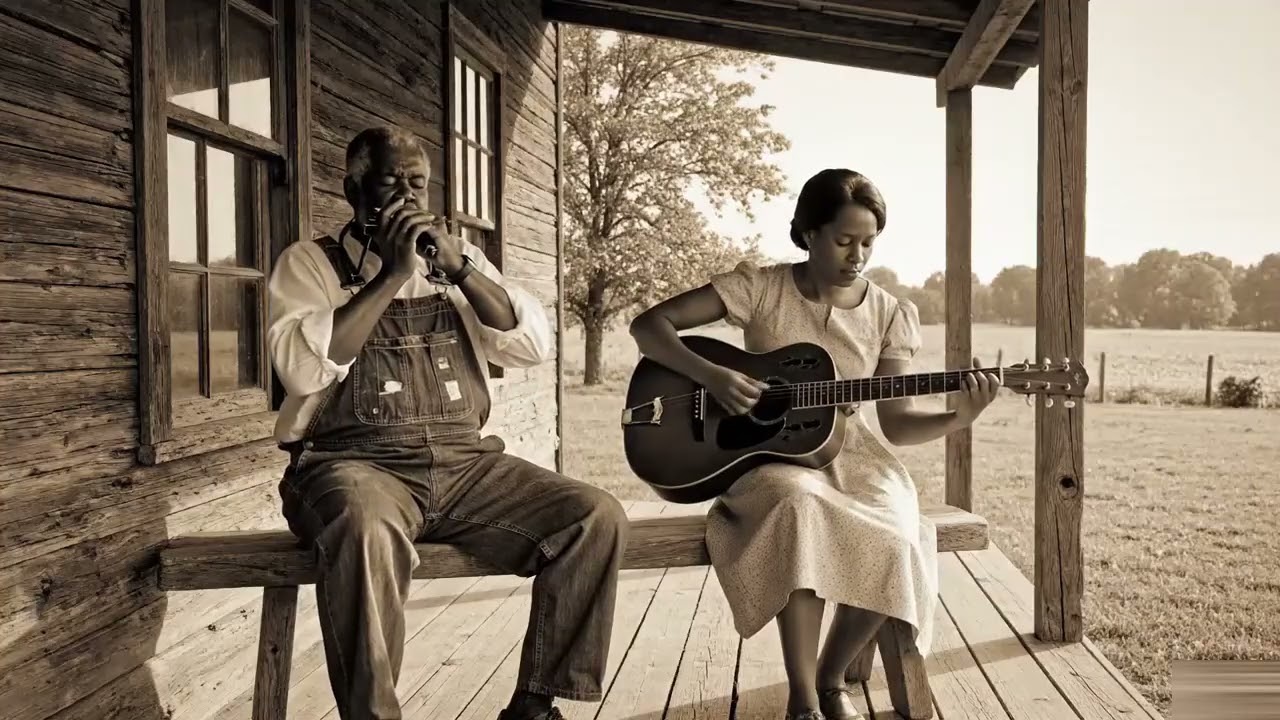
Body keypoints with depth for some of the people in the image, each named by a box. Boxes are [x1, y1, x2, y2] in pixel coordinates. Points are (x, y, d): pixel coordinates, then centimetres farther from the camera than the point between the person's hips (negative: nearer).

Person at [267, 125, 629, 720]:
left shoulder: (457, 259, 18)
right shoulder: (310, 262, 7)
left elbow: (534, 344, 4)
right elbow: (303, 368, -13)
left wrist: (456, 265, -6)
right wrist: (392, 274, -12)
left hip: (464, 461, 4)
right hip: (355, 462, -4)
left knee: (597, 516, -16)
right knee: (367, 528, -39)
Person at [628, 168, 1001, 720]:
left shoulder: (890, 316, 1)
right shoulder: (760, 288, -6)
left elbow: (895, 423, 0)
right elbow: (648, 325, -9)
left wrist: (957, 420, -19)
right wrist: (711, 376, -23)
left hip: (847, 454, 3)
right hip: (765, 453, -3)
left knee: (897, 542, -28)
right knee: (801, 508, -38)